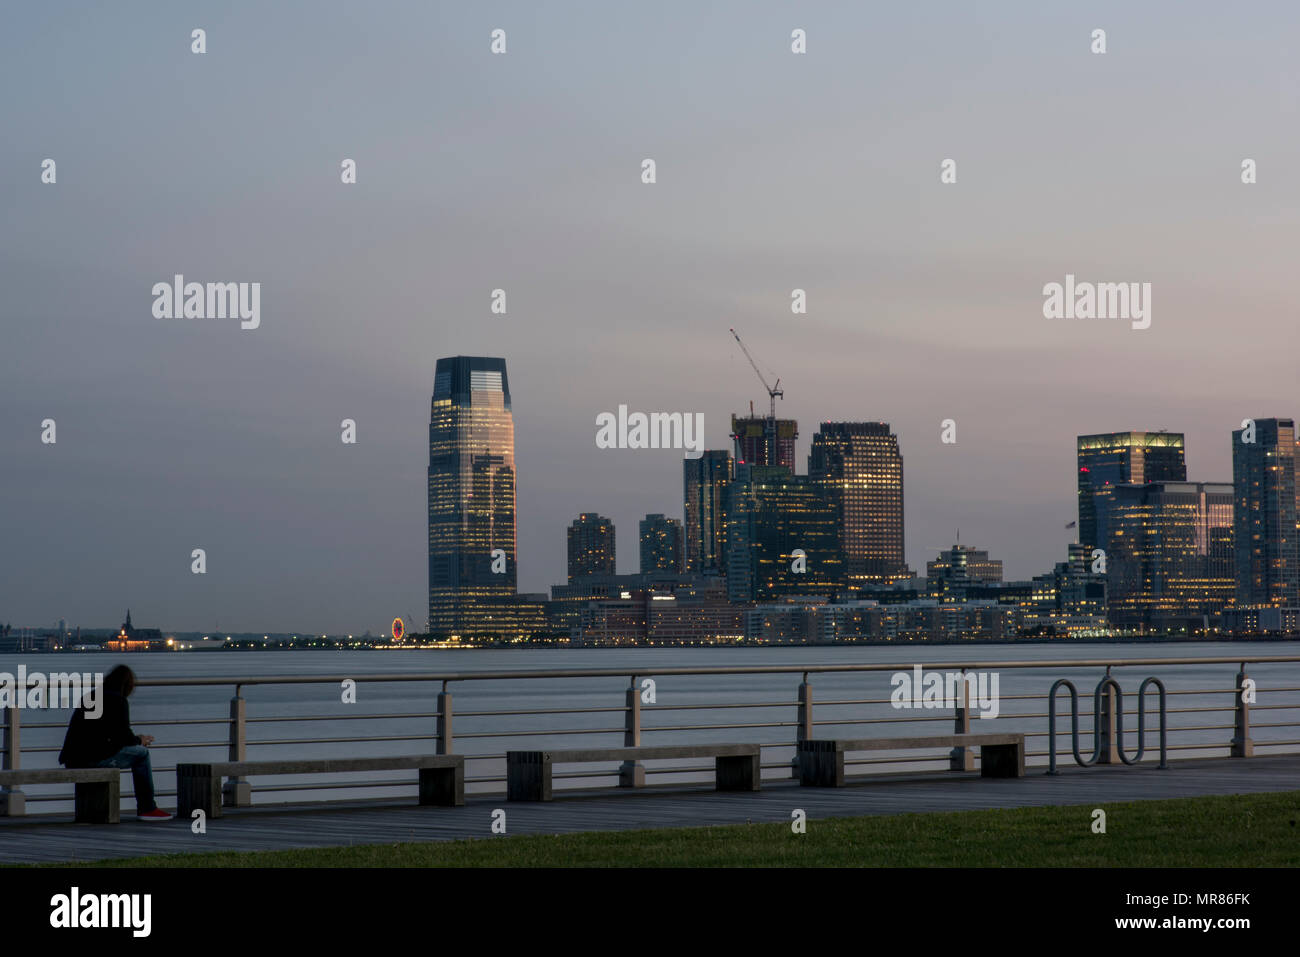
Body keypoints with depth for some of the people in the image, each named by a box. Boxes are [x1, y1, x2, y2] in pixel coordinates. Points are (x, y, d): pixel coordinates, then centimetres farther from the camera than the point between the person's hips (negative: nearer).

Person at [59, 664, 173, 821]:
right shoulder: (118, 700, -4)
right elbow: (123, 735, -7)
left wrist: (134, 739, 27)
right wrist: (139, 741, 16)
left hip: (72, 760, 8)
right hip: (95, 758, -8)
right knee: (141, 753, 10)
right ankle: (147, 808, 12)